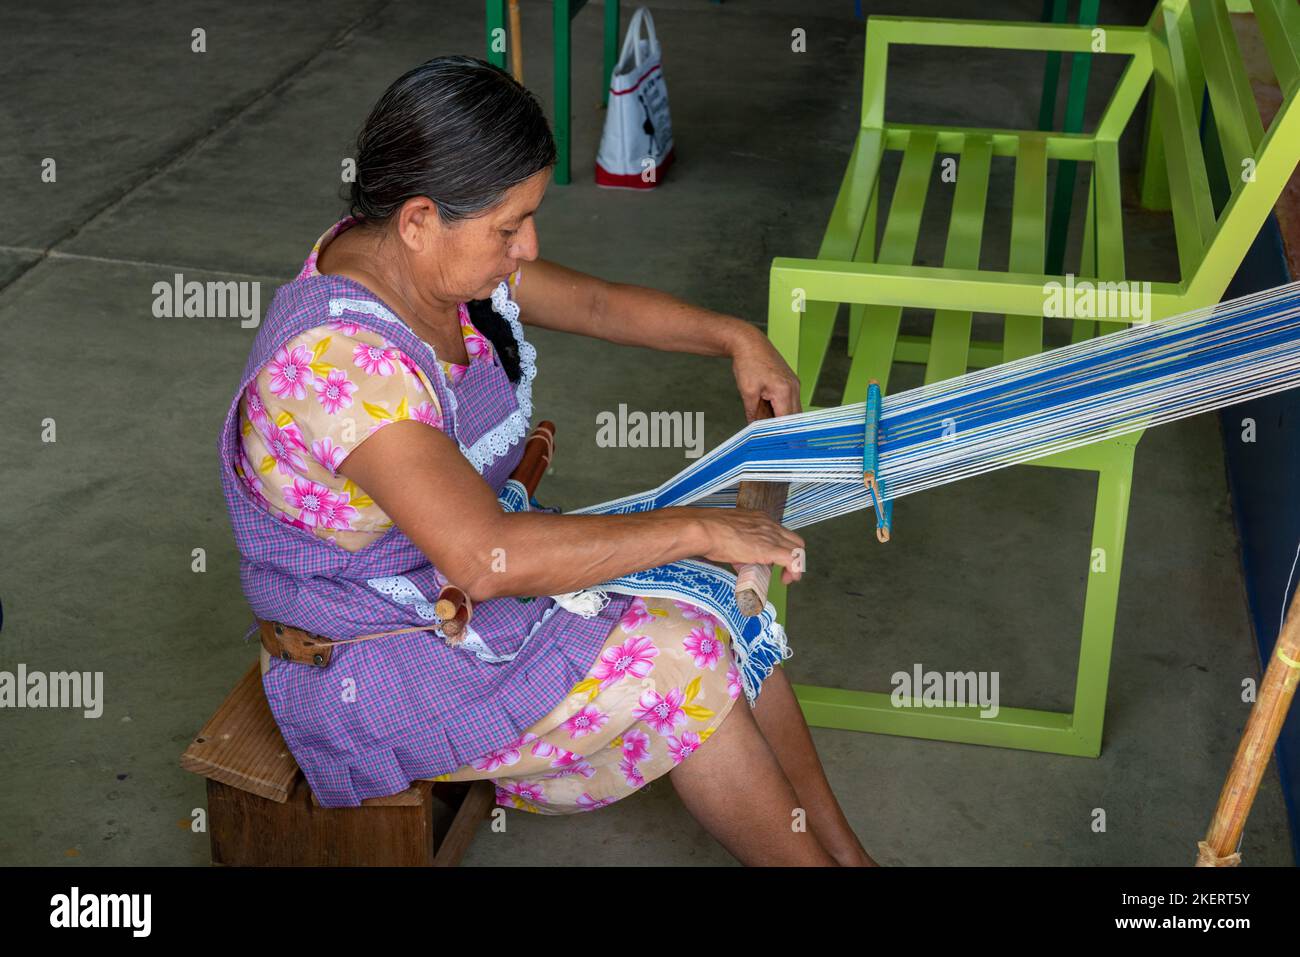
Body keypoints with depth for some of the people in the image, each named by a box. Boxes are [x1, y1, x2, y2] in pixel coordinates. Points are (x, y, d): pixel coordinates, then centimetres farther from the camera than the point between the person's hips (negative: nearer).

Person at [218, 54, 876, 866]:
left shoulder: (443, 260, -6)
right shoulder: (337, 363, -33)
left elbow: (598, 304, 12)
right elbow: (486, 557, -39)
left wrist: (734, 337, 1)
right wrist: (695, 530, -32)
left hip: (468, 571, 8)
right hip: (379, 656, -8)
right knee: (679, 669, -17)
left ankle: (841, 847, 7)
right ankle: (812, 859, 5)